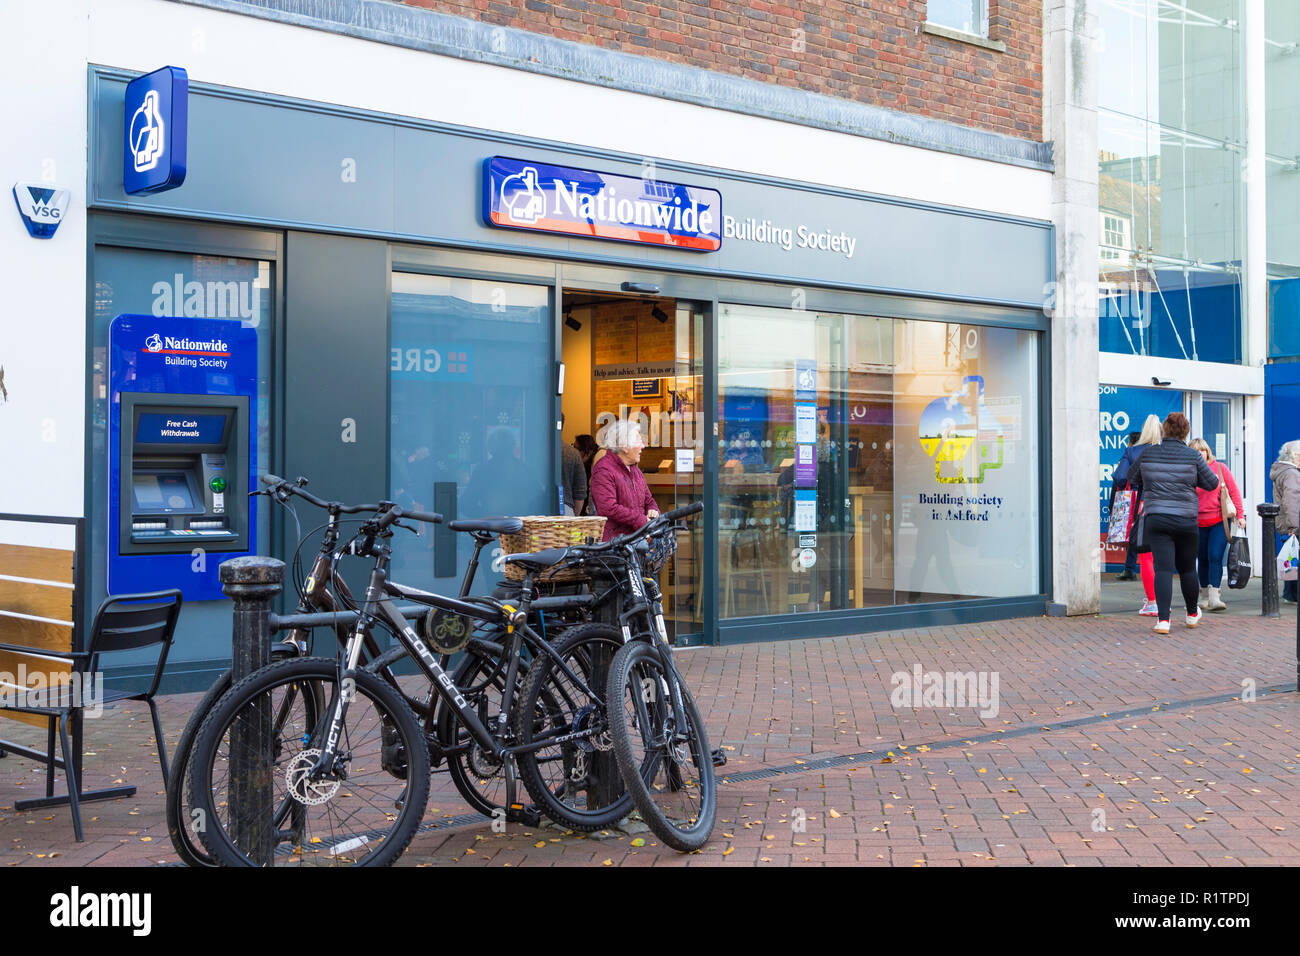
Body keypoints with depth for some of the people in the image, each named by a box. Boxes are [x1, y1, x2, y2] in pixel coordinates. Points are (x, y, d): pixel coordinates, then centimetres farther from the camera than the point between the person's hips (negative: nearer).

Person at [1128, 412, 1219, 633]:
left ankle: (1163, 619, -15)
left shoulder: (1148, 454, 1)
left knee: (1163, 568, -4)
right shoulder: (1192, 457, -4)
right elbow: (1212, 484, 5)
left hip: (1156, 518, 0)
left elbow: (1132, 478, 15)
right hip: (1186, 519, 0)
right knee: (1187, 568, 15)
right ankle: (1192, 615, 33)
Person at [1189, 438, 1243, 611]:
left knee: (1215, 557, -13)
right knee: (1203, 559, 9)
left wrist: (1240, 515, 0)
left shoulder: (1220, 468, 0)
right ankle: (1204, 596, 24)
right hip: (1198, 524, 1)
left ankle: (1214, 598, -17)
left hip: (1220, 521, -1)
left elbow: (1234, 492, 4)